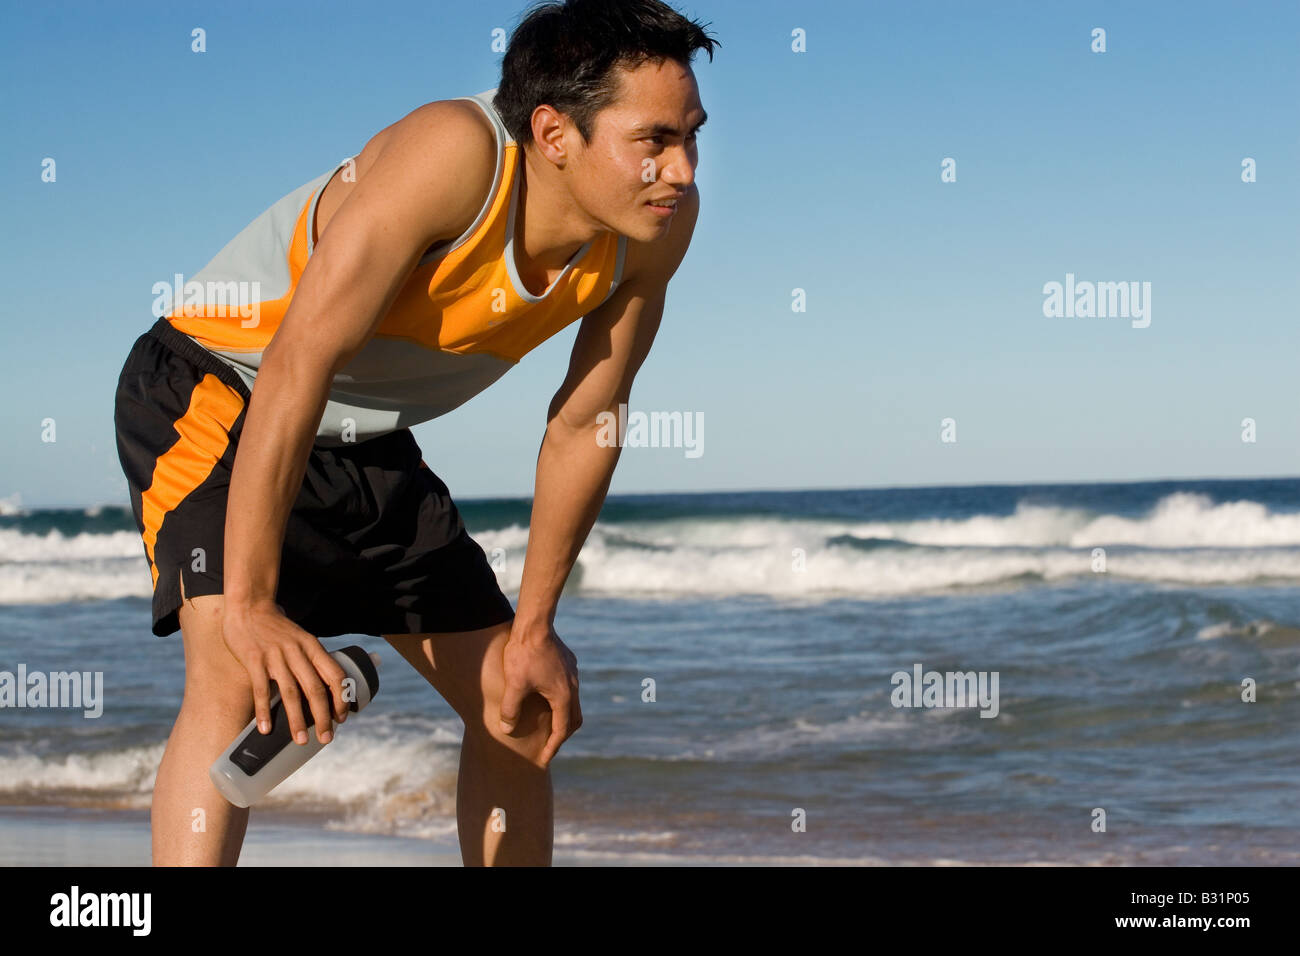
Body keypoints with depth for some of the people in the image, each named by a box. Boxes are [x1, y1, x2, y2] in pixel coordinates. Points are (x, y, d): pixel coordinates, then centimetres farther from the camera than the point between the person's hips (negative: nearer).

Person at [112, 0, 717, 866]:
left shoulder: (660, 222, -14)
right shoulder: (457, 155, -34)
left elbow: (583, 429, -2)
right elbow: (298, 365, -36)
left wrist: (531, 630, 0)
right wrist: (250, 604, -36)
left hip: (370, 445, 7)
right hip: (218, 388, -7)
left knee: (526, 708, 10)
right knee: (238, 674, -30)